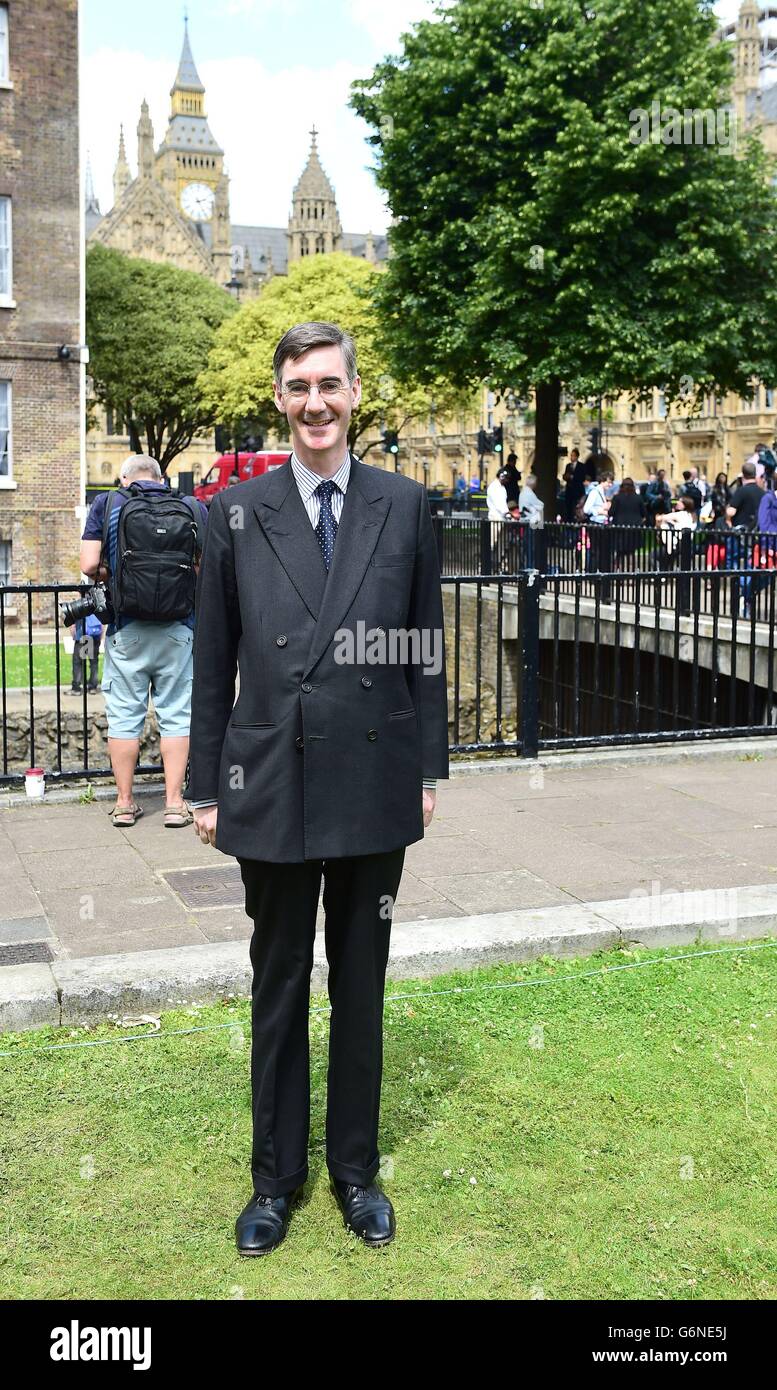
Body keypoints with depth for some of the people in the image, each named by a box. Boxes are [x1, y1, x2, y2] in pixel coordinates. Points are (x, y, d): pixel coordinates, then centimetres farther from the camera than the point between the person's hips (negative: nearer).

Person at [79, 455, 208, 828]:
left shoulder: (106, 504, 1)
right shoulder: (192, 507, 4)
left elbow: (90, 565, -6)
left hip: (126, 631, 0)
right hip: (178, 630, 1)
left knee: (124, 716, 8)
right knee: (176, 715, 8)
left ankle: (124, 803, 14)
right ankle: (174, 802, 9)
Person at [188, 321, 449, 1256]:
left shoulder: (405, 506, 2)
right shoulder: (237, 514, 1)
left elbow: (427, 648, 5)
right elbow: (212, 663, 3)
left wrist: (429, 768, 3)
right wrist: (207, 786, 3)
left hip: (375, 784, 1)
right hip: (271, 786, 0)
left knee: (361, 985, 14)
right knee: (278, 988, 12)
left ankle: (356, 1170, 31)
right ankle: (276, 1177, 29)